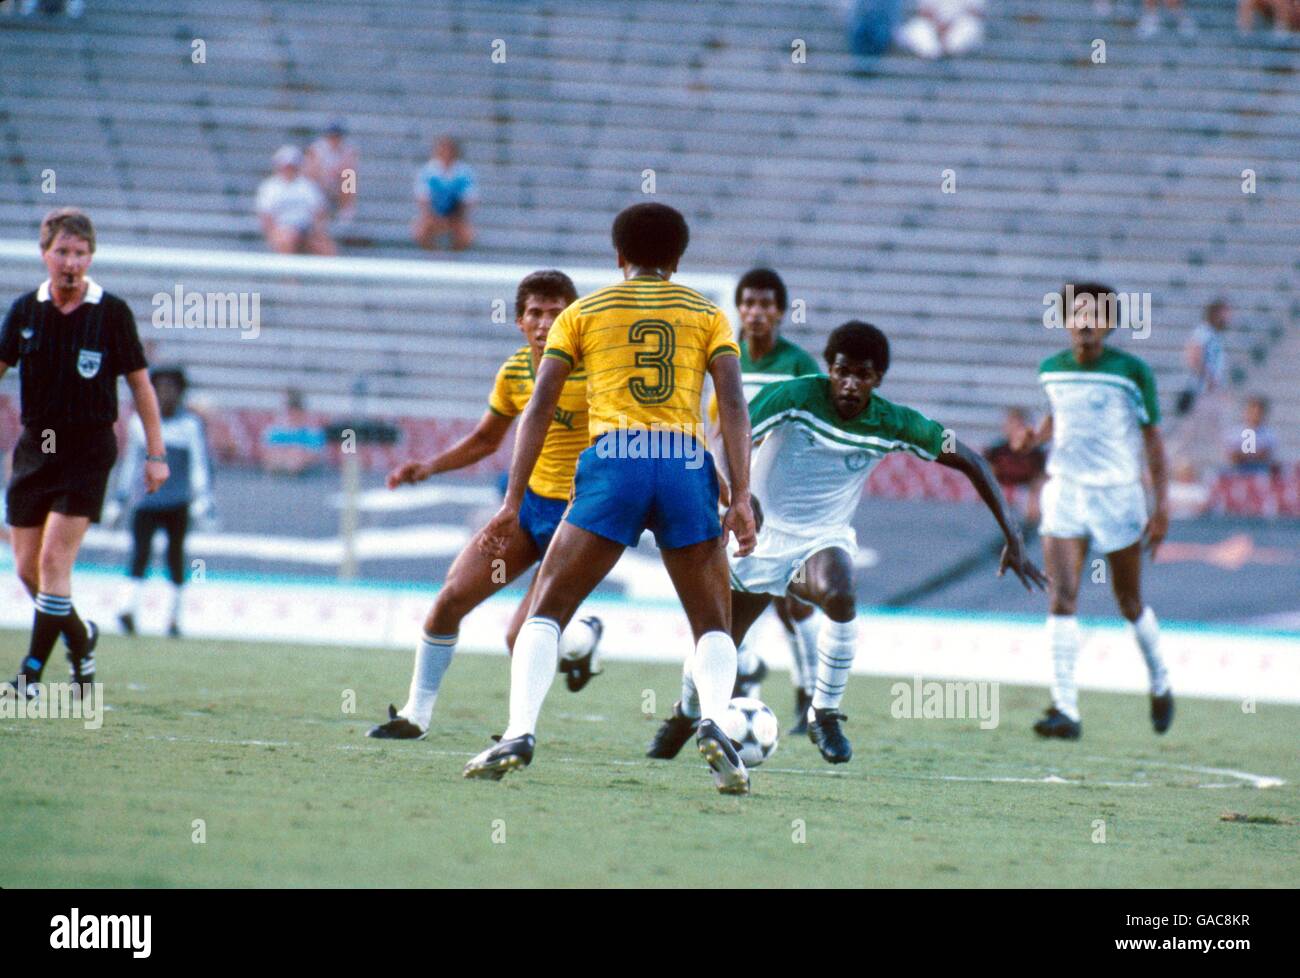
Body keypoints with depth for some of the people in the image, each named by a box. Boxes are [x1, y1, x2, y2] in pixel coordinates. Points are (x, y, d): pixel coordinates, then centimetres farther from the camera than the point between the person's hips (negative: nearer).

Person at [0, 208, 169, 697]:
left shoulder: (112, 312, -4)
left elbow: (139, 382, 2)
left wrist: (156, 454, 1)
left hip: (88, 449, -4)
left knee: (54, 559, -14)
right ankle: (79, 638, 32)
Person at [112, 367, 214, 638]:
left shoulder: (191, 424, 2)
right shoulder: (140, 421, 11)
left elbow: (200, 463, -2)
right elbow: (131, 460, 21)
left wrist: (203, 499, -11)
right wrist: (123, 494, 22)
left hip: (177, 504, -1)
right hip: (145, 502, 1)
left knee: (175, 558, 2)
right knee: (140, 551, -14)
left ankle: (174, 618, 11)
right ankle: (129, 608, -24)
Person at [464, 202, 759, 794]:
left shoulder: (584, 312, 17)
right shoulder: (707, 314, 17)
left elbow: (539, 407, 8)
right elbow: (733, 404, 3)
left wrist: (513, 503, 6)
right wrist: (741, 497, -3)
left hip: (612, 463, -1)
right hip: (686, 467, 1)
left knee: (547, 609, 9)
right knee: (713, 627, 12)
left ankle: (519, 733, -12)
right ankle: (713, 722, -18)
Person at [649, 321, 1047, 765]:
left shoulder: (892, 424, -12)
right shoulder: (795, 397, -19)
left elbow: (968, 461, -3)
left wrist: (1013, 539, -8)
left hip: (825, 537, 0)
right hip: (761, 534, 0)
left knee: (839, 596, -35)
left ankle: (825, 714, -16)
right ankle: (686, 715, 39)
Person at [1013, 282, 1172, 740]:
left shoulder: (1133, 371, -9)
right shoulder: (1051, 369, 3)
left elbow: (1152, 437, -4)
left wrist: (1162, 505, -7)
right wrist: (1038, 435, 0)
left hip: (1118, 495, -2)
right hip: (1065, 491, 2)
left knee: (1130, 604, 9)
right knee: (1062, 599, -13)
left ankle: (1159, 684, 37)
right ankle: (1065, 710, -15)